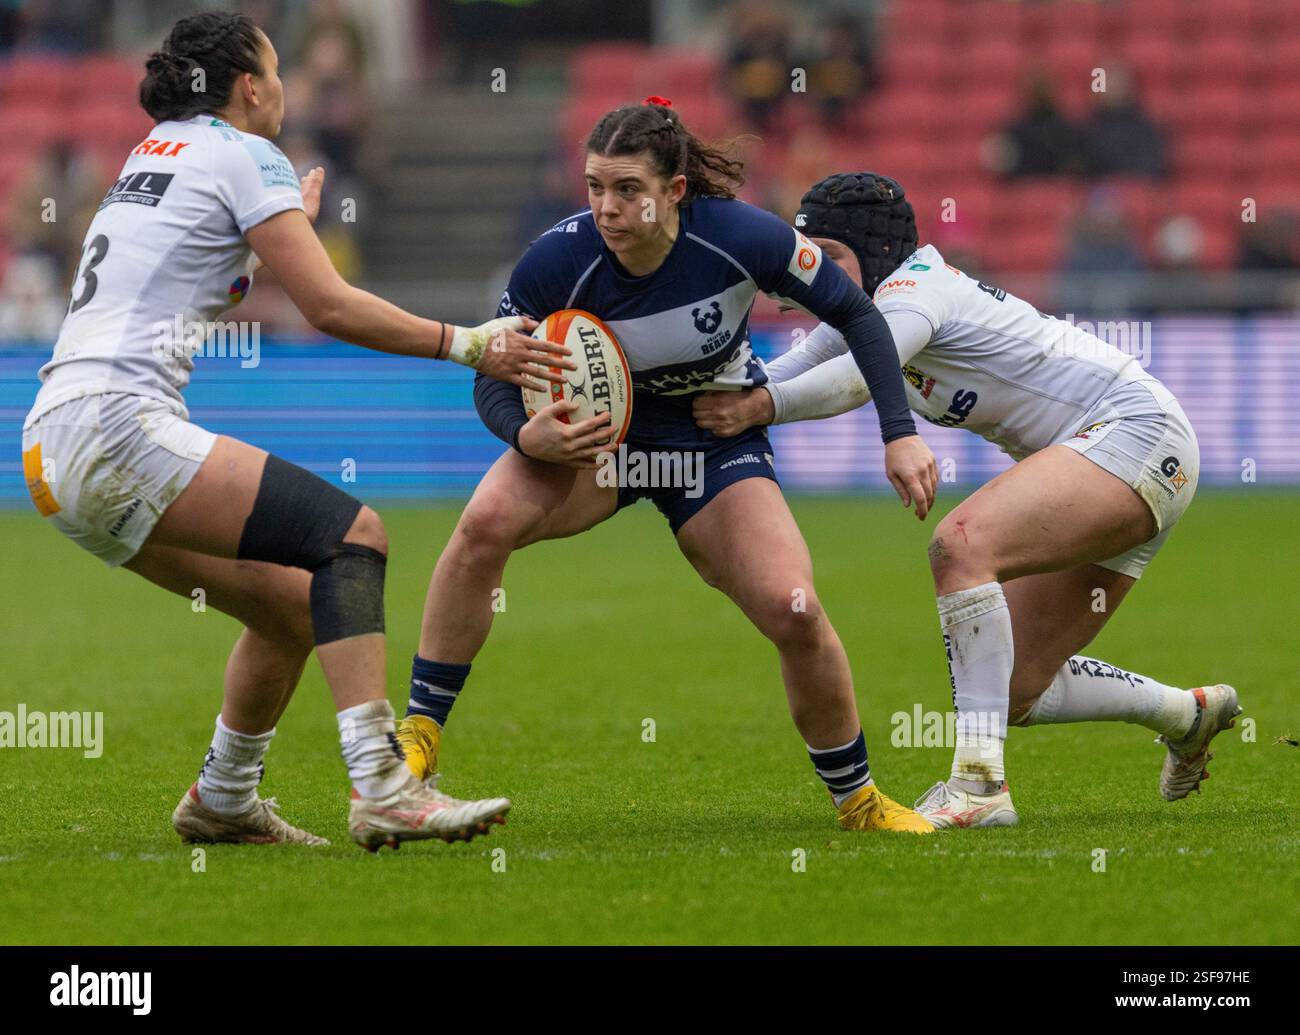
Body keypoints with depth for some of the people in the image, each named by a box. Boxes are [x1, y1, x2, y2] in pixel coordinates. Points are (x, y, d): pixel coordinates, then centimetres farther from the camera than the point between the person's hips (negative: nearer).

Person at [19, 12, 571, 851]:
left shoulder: (151, 153, 25)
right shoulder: (242, 155, -1)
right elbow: (329, 306, -8)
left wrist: (287, 226, 52)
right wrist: (466, 345, -3)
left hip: (55, 449, 10)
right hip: (114, 428, -10)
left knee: (294, 607, 16)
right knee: (353, 534, -18)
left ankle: (223, 802, 25)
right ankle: (380, 789, -30)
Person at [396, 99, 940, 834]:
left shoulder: (740, 236, -26)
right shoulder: (557, 262, -25)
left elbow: (856, 313, -11)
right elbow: (494, 381, -12)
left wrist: (900, 434, -17)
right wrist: (529, 436, -35)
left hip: (719, 439, 0)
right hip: (595, 430, 0)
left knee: (793, 612, -19)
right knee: (487, 520, -30)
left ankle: (858, 799, 7)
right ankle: (418, 734, -16)